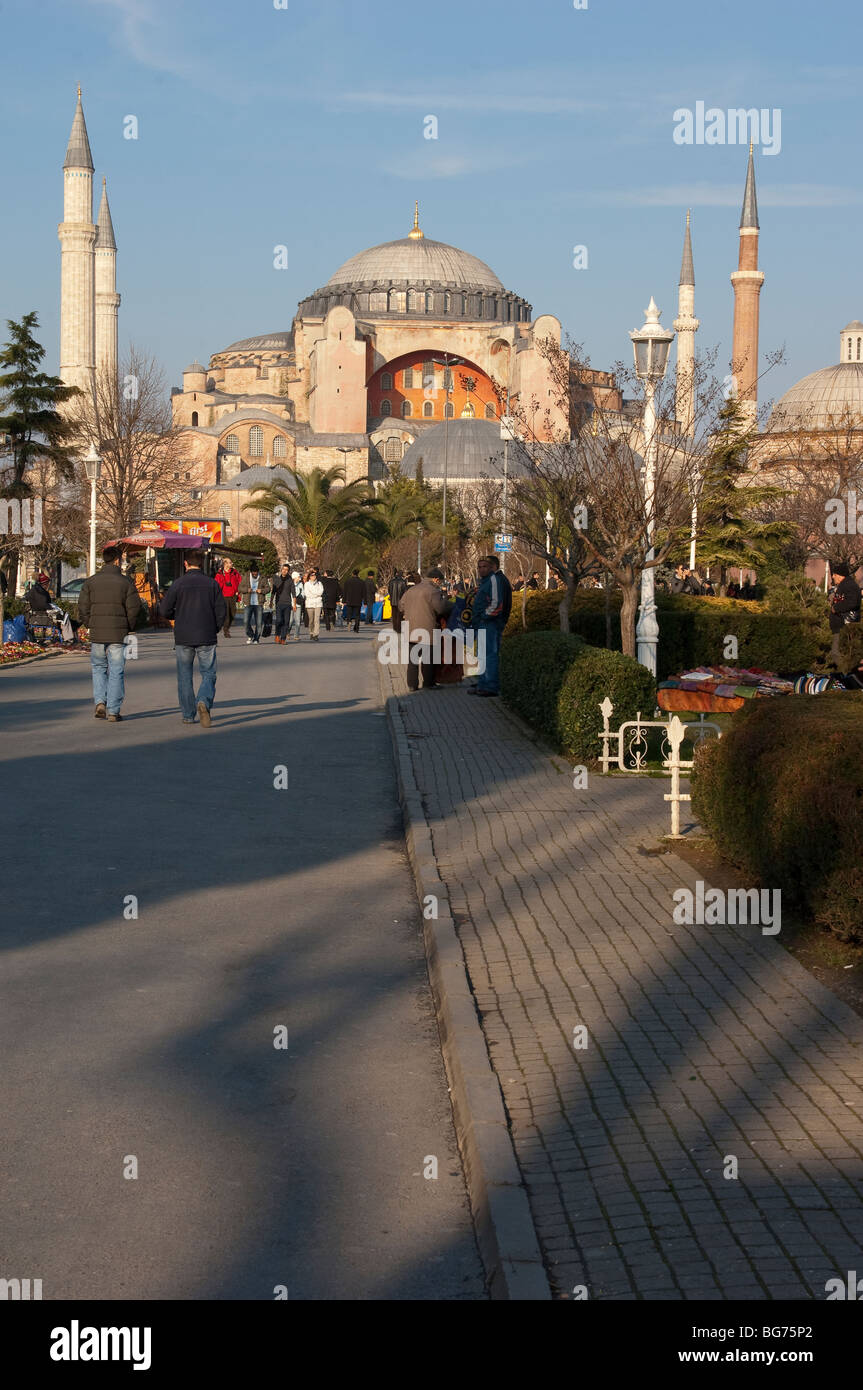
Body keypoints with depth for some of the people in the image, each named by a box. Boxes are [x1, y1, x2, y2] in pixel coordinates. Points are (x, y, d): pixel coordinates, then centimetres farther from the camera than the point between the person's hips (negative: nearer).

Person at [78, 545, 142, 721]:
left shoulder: (90, 582, 2)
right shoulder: (125, 582, -3)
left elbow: (83, 608, -1)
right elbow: (134, 608, -6)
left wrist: (90, 626, 12)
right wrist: (127, 628, 9)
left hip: (97, 634, 2)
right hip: (119, 635, -2)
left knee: (98, 668, 18)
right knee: (116, 672, 4)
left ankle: (100, 702, 2)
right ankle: (113, 711, 2)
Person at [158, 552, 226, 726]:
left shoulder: (178, 584, -4)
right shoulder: (212, 583, 0)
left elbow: (164, 610, -4)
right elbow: (222, 610, -2)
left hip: (183, 638, 0)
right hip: (206, 638, 0)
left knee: (185, 677, 11)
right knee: (209, 674, 6)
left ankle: (188, 715, 12)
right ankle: (204, 701, -22)